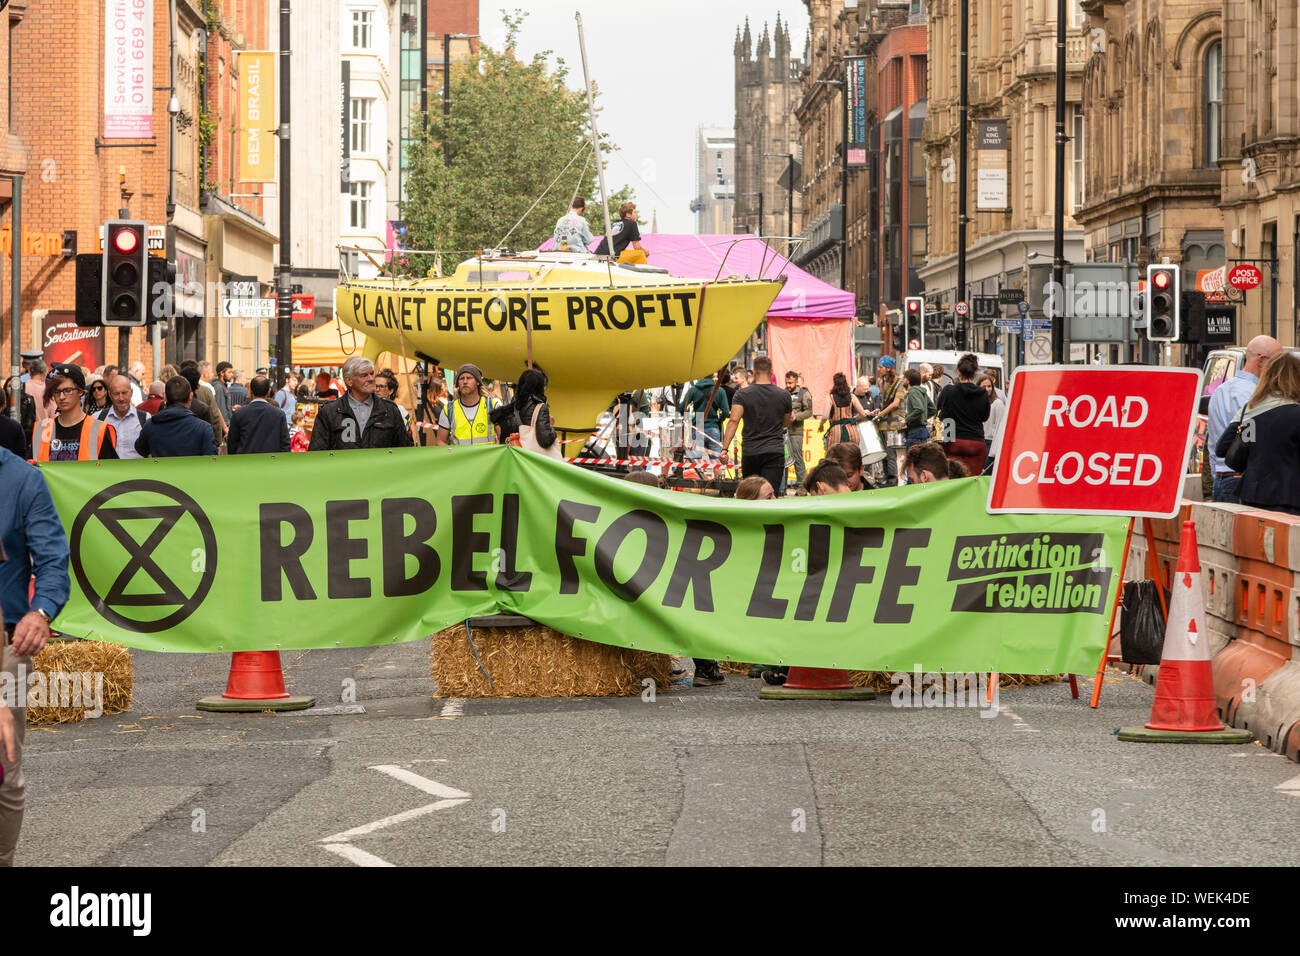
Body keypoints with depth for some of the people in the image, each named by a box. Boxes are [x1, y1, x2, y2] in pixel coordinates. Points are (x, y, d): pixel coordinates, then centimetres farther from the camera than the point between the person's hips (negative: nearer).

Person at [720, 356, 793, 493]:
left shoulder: (743, 394, -1)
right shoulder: (784, 395, 4)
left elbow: (733, 421, -12)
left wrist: (724, 448, -15)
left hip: (750, 453, 1)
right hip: (775, 453, -1)